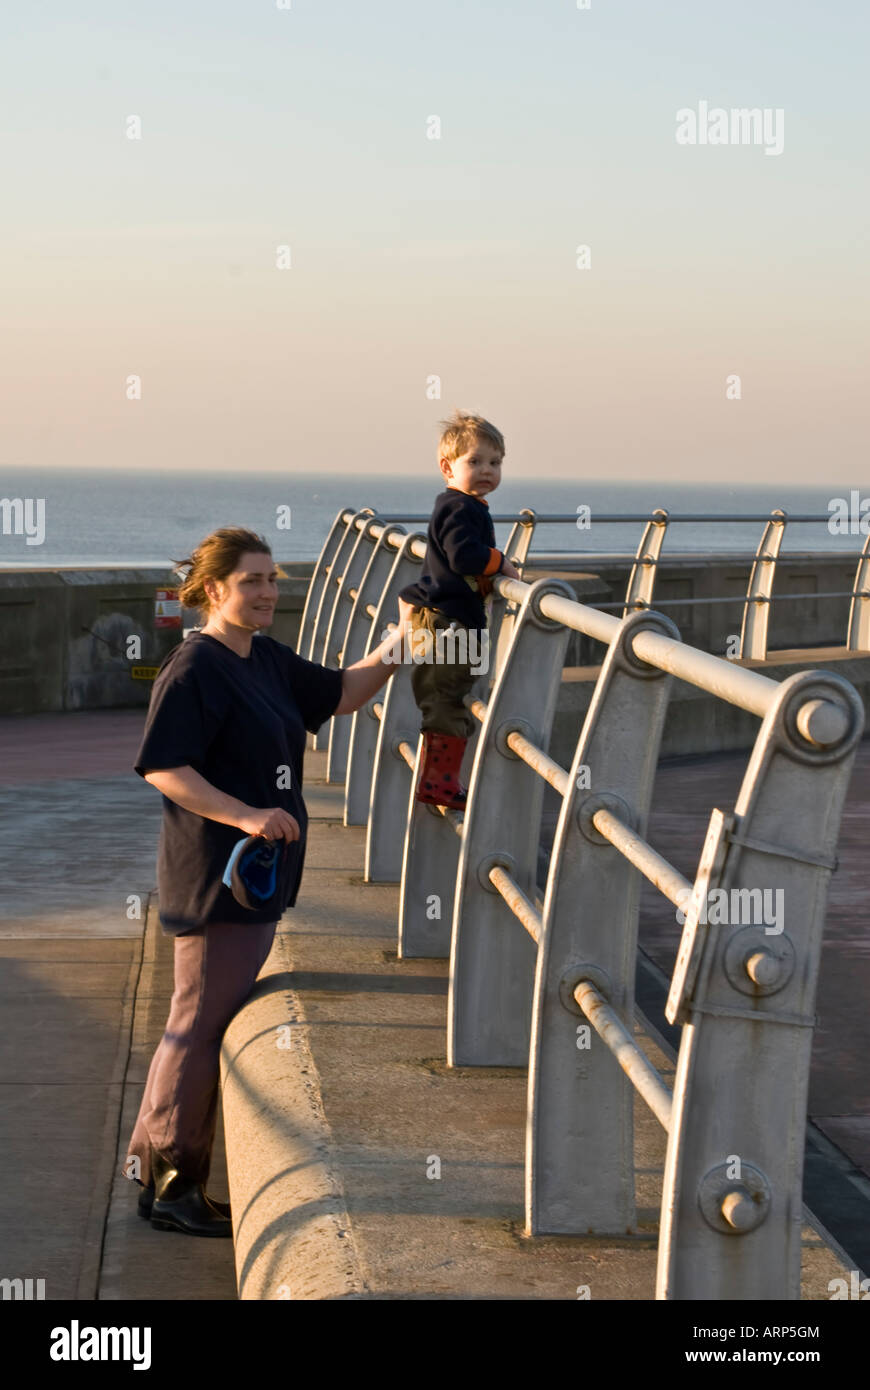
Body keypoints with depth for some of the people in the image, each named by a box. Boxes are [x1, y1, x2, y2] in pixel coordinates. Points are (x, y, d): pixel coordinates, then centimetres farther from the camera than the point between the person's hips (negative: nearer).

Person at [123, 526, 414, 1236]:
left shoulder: (269, 661, 12)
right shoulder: (195, 667, -14)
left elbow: (342, 693, 19)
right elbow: (162, 767, -19)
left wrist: (398, 644, 3)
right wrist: (246, 816, -25)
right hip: (214, 874, -9)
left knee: (223, 1022, 14)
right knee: (202, 1025, -2)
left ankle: (154, 1158, 24)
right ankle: (169, 1183, 9)